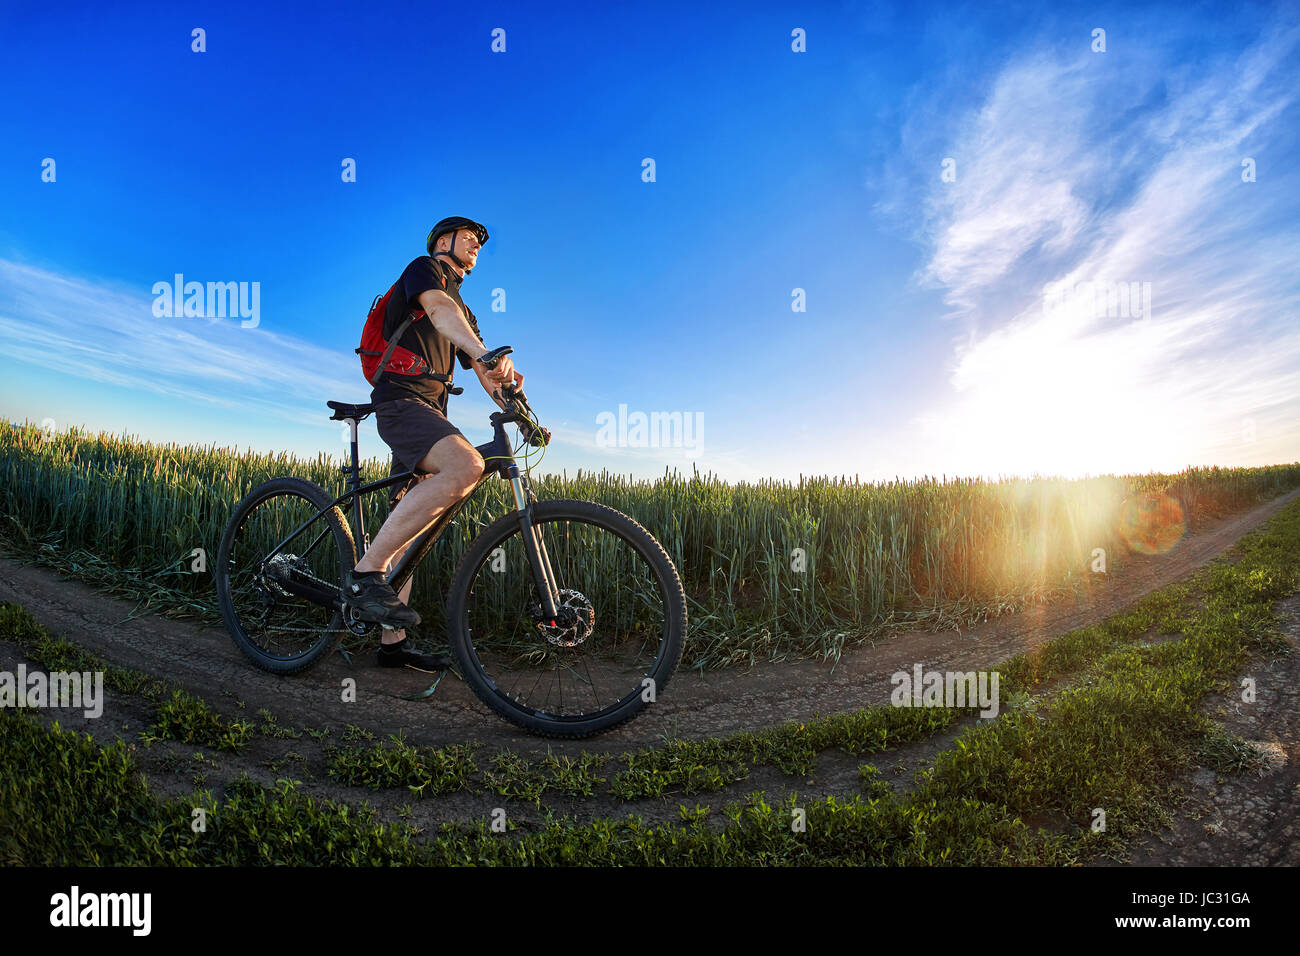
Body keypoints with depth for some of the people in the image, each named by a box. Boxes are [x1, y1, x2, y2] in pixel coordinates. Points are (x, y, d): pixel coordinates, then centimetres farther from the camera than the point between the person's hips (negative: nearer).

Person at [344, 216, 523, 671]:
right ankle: (366, 573, -31)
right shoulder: (424, 267, 4)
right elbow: (438, 307, -20)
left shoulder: (463, 310, 29)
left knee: (412, 526, 6)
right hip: (402, 399, -9)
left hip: (429, 410, 9)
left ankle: (393, 642, 11)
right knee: (465, 465, -35)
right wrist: (485, 352, -40)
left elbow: (484, 374, 22)